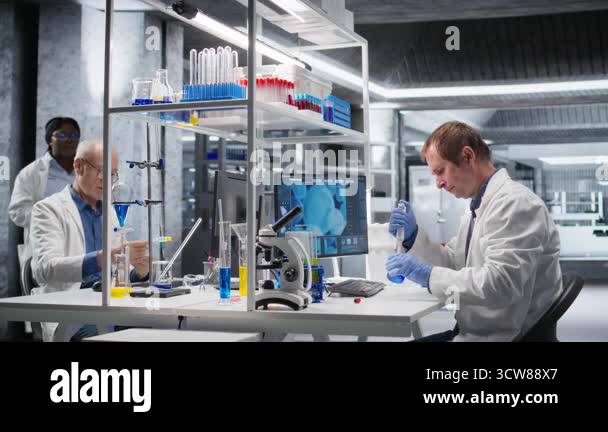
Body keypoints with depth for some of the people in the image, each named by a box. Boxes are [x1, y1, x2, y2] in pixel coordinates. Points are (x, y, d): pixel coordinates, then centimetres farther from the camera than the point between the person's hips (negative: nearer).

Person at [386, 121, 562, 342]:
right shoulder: (479, 207, 13)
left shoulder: (514, 203, -18)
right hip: (473, 331, 9)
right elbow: (453, 263, 16)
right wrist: (413, 236, 1)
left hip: (500, 336, -9)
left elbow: (500, 284, -27)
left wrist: (428, 275, -26)